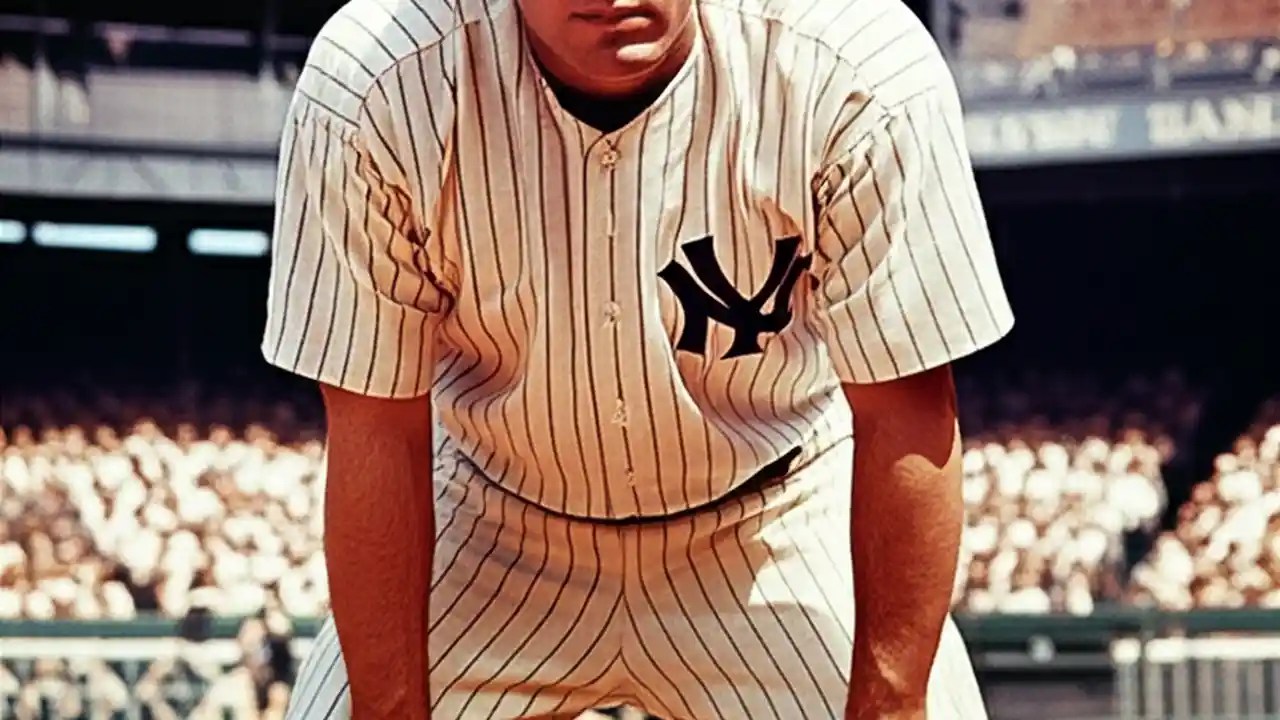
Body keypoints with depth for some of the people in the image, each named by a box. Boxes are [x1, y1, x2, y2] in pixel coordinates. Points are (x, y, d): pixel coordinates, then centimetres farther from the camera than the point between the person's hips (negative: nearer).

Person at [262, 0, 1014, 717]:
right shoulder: (372, 85, -24)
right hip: (497, 525, 1)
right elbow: (376, 437, -17)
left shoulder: (865, 72, -27)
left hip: (776, 529, 0)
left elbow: (907, 417, -20)